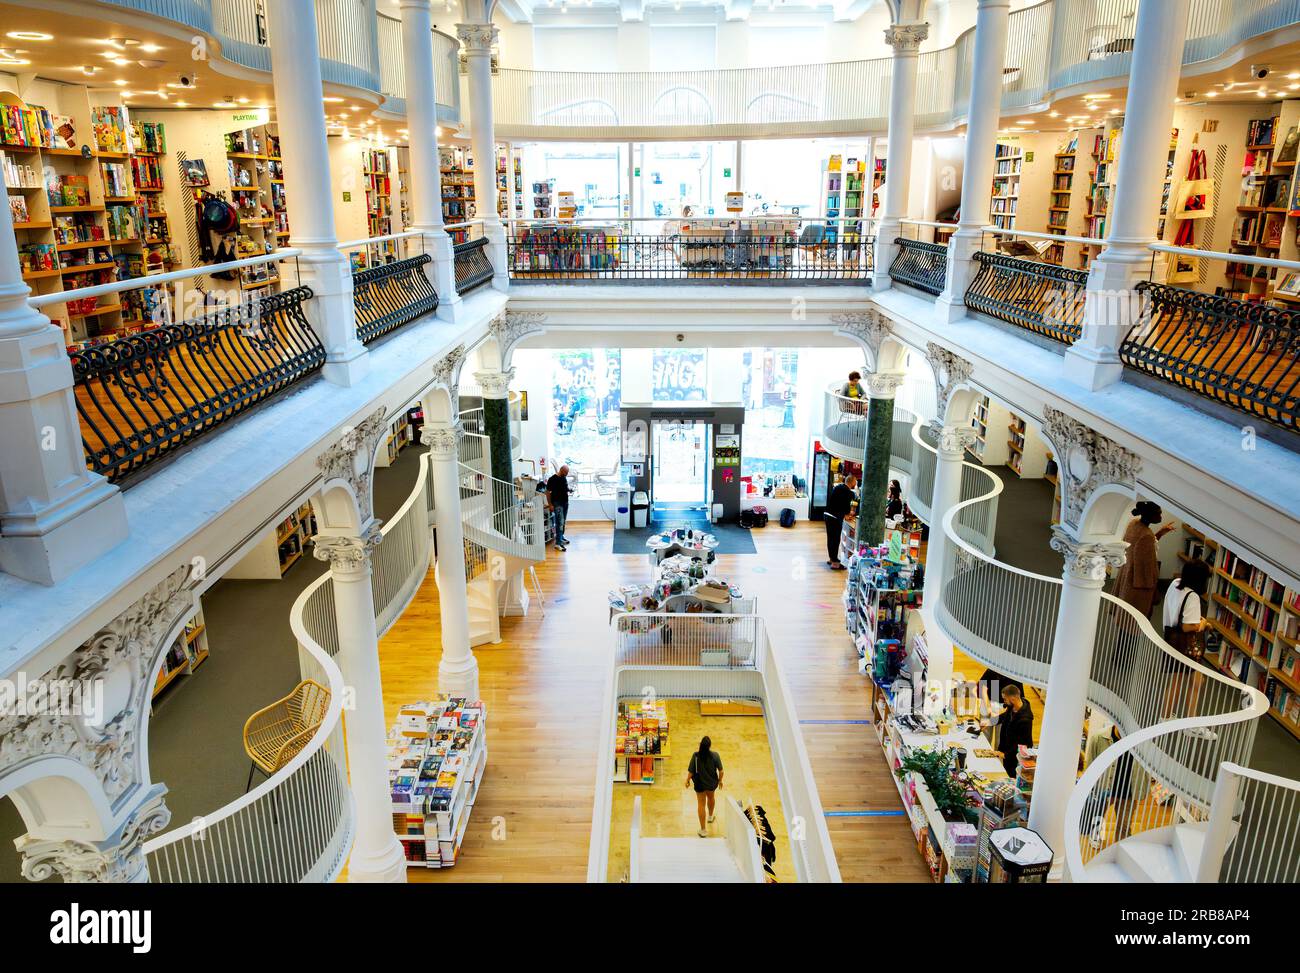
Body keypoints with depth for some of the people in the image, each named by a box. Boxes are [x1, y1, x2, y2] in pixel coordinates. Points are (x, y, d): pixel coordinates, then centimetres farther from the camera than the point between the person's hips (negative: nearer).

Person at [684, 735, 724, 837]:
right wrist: (720, 780, 7)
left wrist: (687, 780, 3)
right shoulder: (715, 755, -21)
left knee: (701, 804, 13)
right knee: (710, 797, 33)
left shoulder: (696, 756, -23)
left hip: (700, 784, -2)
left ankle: (703, 830, 19)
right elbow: (721, 771, -13)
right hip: (712, 783, 2)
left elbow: (691, 771, -16)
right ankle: (710, 817, 58)